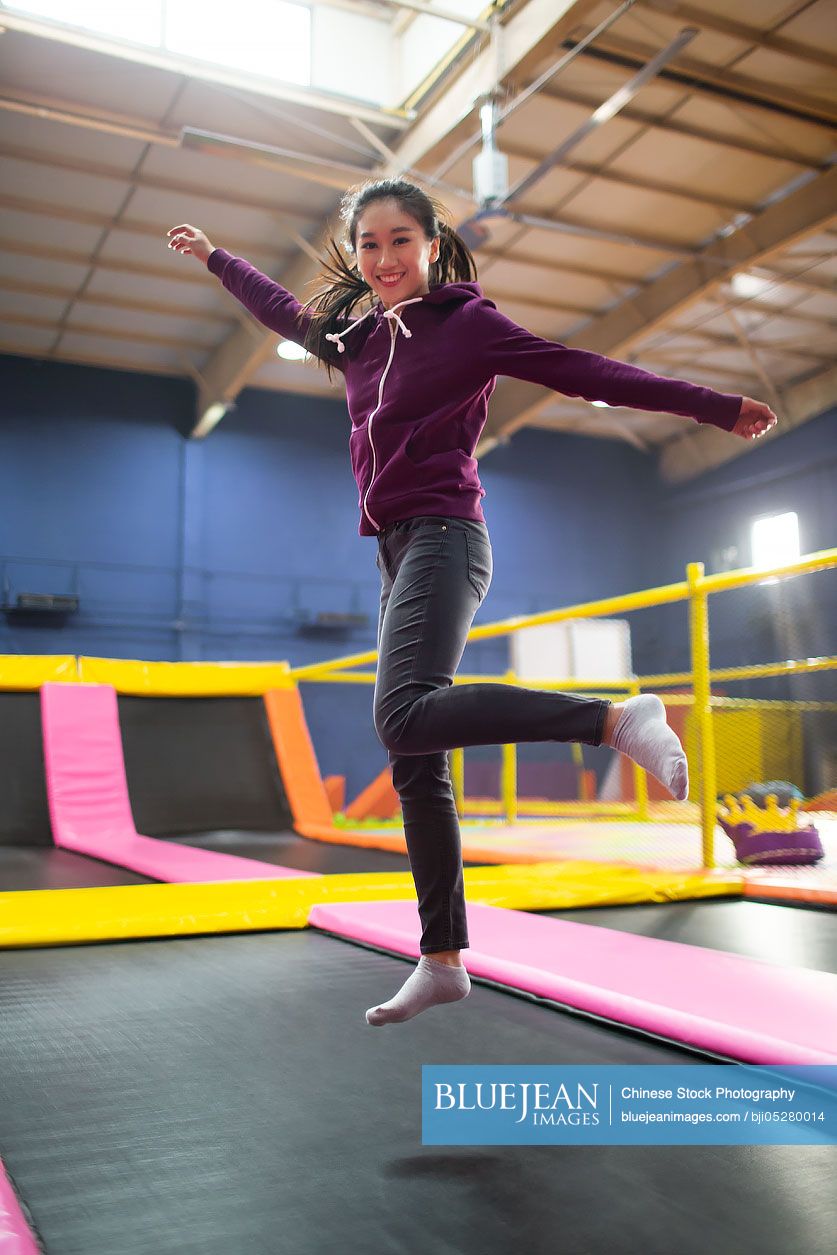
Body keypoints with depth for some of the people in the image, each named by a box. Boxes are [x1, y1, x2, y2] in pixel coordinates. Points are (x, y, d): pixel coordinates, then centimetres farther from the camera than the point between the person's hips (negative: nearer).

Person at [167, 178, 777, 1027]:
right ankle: (444, 960, 9)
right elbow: (286, 312, 35)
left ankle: (619, 719, -27)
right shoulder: (360, 338, 17)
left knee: (405, 718, -32)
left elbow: (583, 372, -2)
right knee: (415, 766, 4)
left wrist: (720, 409, -2)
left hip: (442, 537, -7)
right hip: (399, 554, 7)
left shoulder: (466, 323, -1)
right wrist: (214, 258, 49)